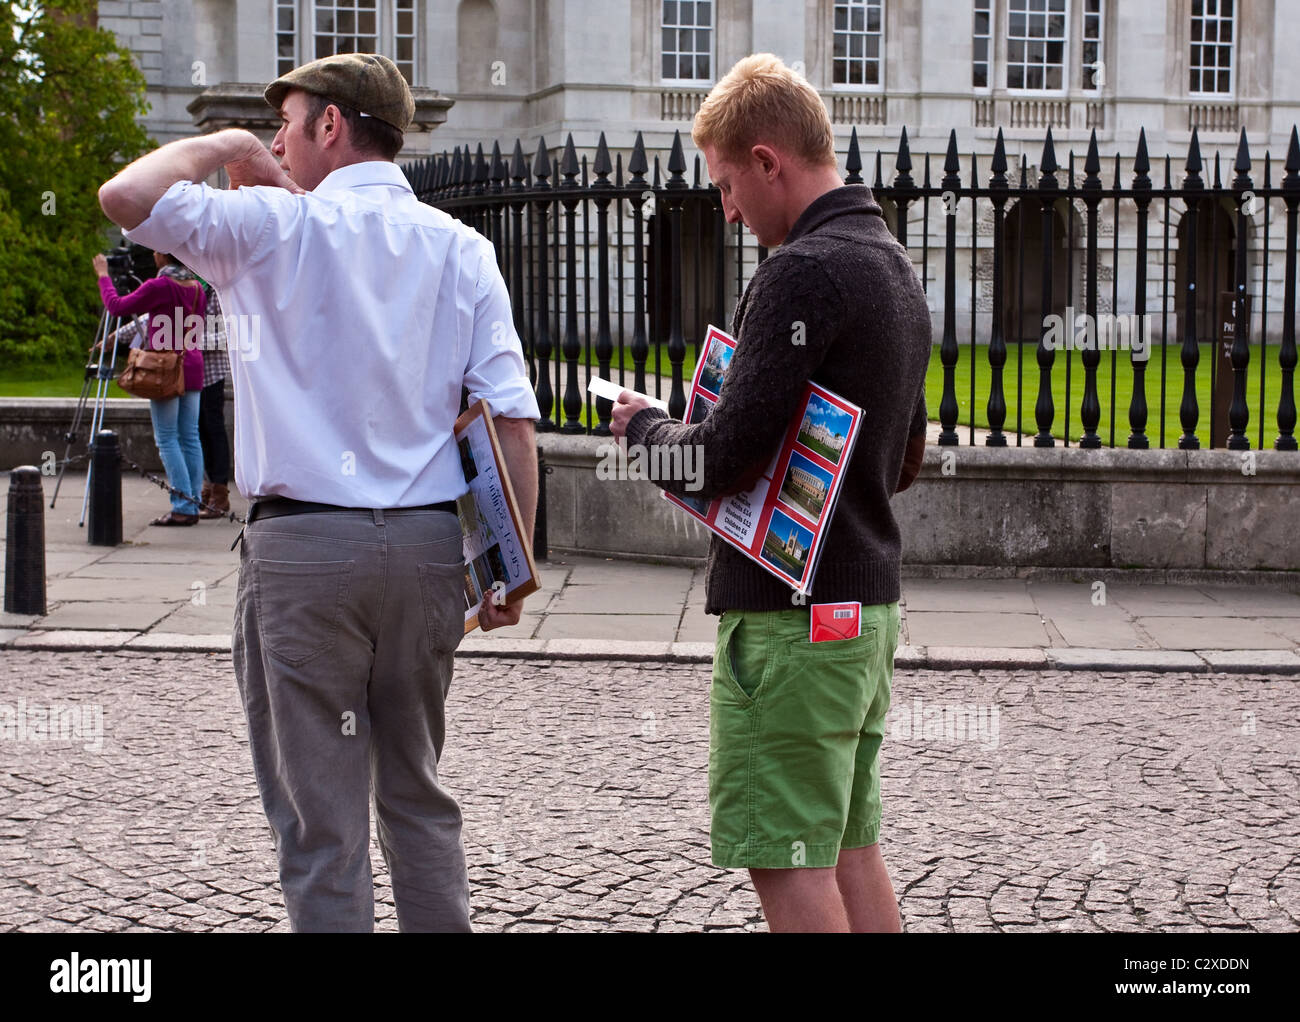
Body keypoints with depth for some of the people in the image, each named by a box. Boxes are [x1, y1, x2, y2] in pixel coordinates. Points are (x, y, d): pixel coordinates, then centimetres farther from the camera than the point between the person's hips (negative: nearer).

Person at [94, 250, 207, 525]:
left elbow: (117, 306, -9)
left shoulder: (159, 286, -13)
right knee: (190, 437, 7)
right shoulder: (196, 287, 8)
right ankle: (192, 505, 8)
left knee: (167, 439, -3)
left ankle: (183, 507, -8)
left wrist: (103, 276, 4)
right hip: (192, 367, 7)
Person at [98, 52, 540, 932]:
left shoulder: (280, 227, -5)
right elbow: (513, 420, 1)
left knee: (320, 817, 3)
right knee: (418, 794, 19)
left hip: (305, 545, -5)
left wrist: (224, 146, 6)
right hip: (429, 545, 5)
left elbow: (126, 197, -10)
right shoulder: (463, 248, 7)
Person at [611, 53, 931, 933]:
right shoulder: (896, 266, 15)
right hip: (870, 602, 10)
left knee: (786, 860, -2)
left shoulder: (802, 272, -17)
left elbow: (725, 459, -21)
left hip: (791, 616, -10)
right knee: (852, 847, 16)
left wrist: (644, 425, -1)